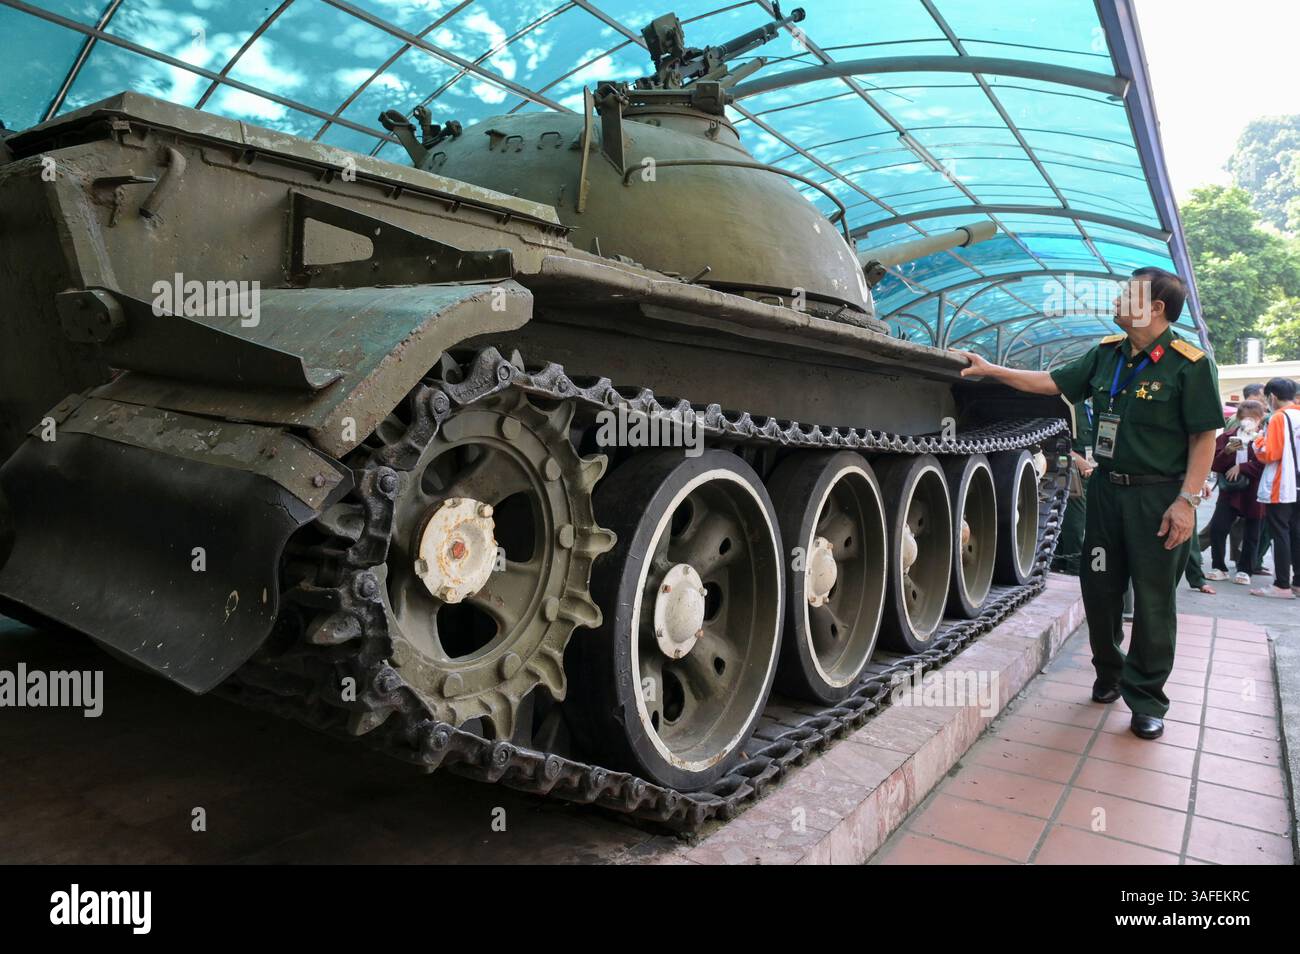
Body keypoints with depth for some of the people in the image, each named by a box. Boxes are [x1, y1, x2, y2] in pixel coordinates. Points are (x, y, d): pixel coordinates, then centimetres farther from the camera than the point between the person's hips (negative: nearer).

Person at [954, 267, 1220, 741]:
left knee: (1153, 600, 2)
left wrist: (1187, 500, -17)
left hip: (1158, 497, -5)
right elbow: (1053, 382, 14)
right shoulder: (1105, 354, 7)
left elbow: (1204, 437, -11)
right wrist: (991, 370, 8)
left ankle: (1145, 698, 15)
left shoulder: (1189, 364, -11)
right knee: (1099, 589, 12)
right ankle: (1108, 674, 31)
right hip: (1106, 488, 6)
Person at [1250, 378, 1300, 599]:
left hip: (1280, 489, -7)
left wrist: (1258, 441, 1)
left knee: (1280, 534, -4)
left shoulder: (1279, 417, -12)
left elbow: (1270, 454, -16)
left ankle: (1282, 585, -2)